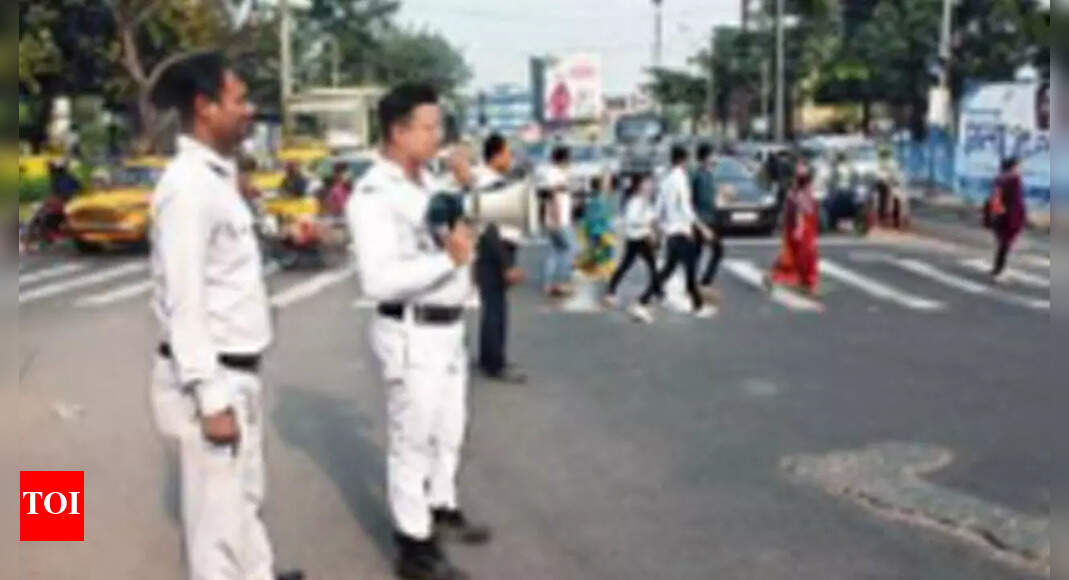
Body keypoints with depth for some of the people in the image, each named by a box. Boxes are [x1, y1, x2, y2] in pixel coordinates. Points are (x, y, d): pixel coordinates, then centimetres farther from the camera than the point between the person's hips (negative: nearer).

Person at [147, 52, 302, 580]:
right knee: (218, 511, 3)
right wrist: (211, 398, -22)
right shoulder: (188, 186, -20)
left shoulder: (217, 176, 10)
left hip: (237, 372, 9)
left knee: (246, 495, 23)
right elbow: (185, 303, -22)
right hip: (211, 377, -9)